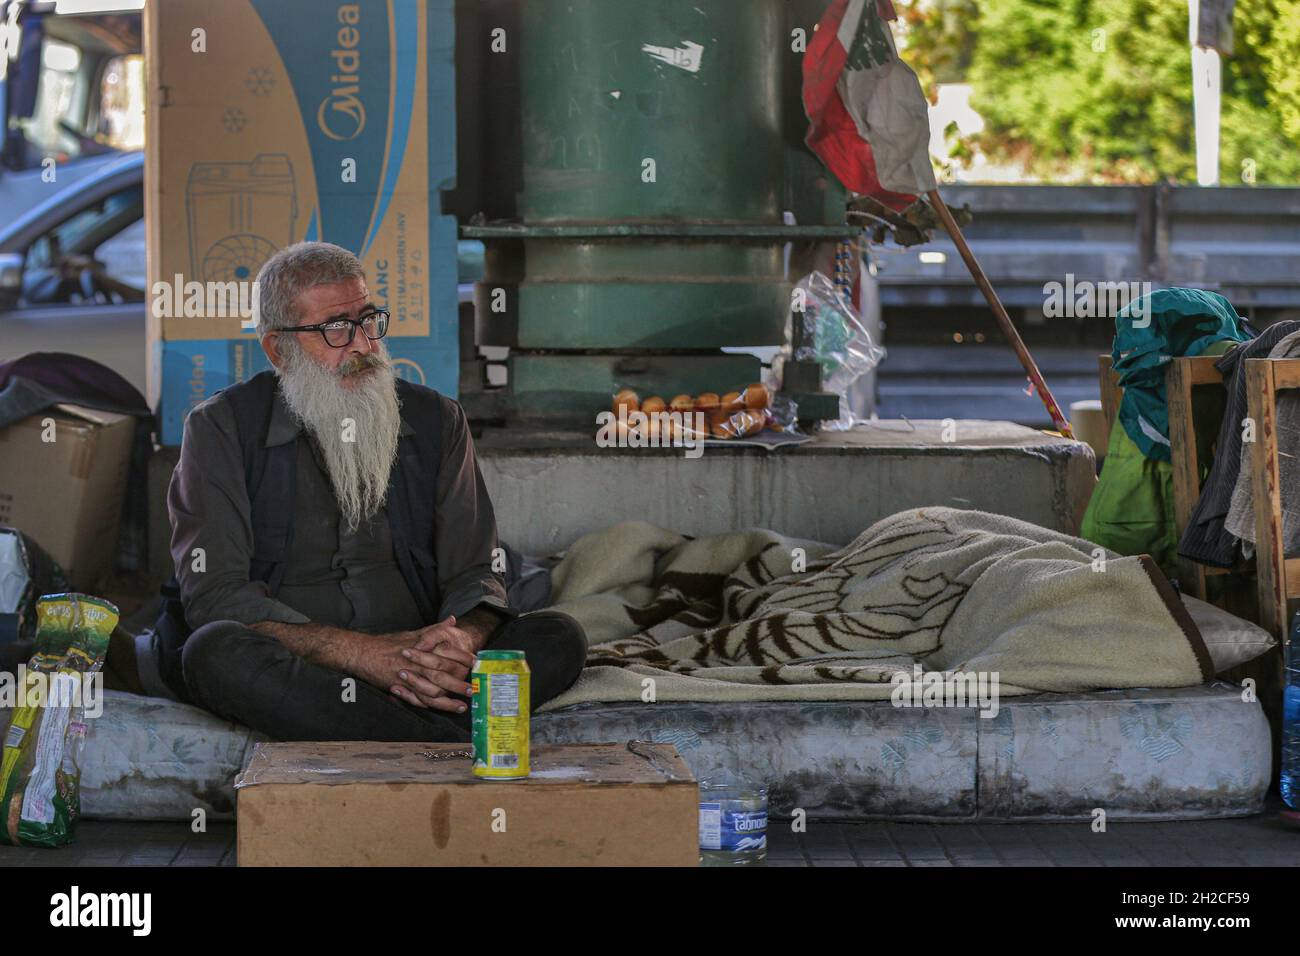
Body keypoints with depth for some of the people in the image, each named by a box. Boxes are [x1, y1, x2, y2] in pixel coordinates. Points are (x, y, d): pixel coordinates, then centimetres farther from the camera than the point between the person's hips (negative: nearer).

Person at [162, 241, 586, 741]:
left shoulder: (435, 420, 13)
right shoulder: (222, 428, 2)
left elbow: (476, 575, 9)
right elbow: (214, 596, -9)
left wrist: (463, 641, -18)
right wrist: (366, 654, -21)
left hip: (414, 673, 3)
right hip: (293, 675, -3)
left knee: (559, 637, -19)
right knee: (213, 653, -36)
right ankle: (463, 749, -39)